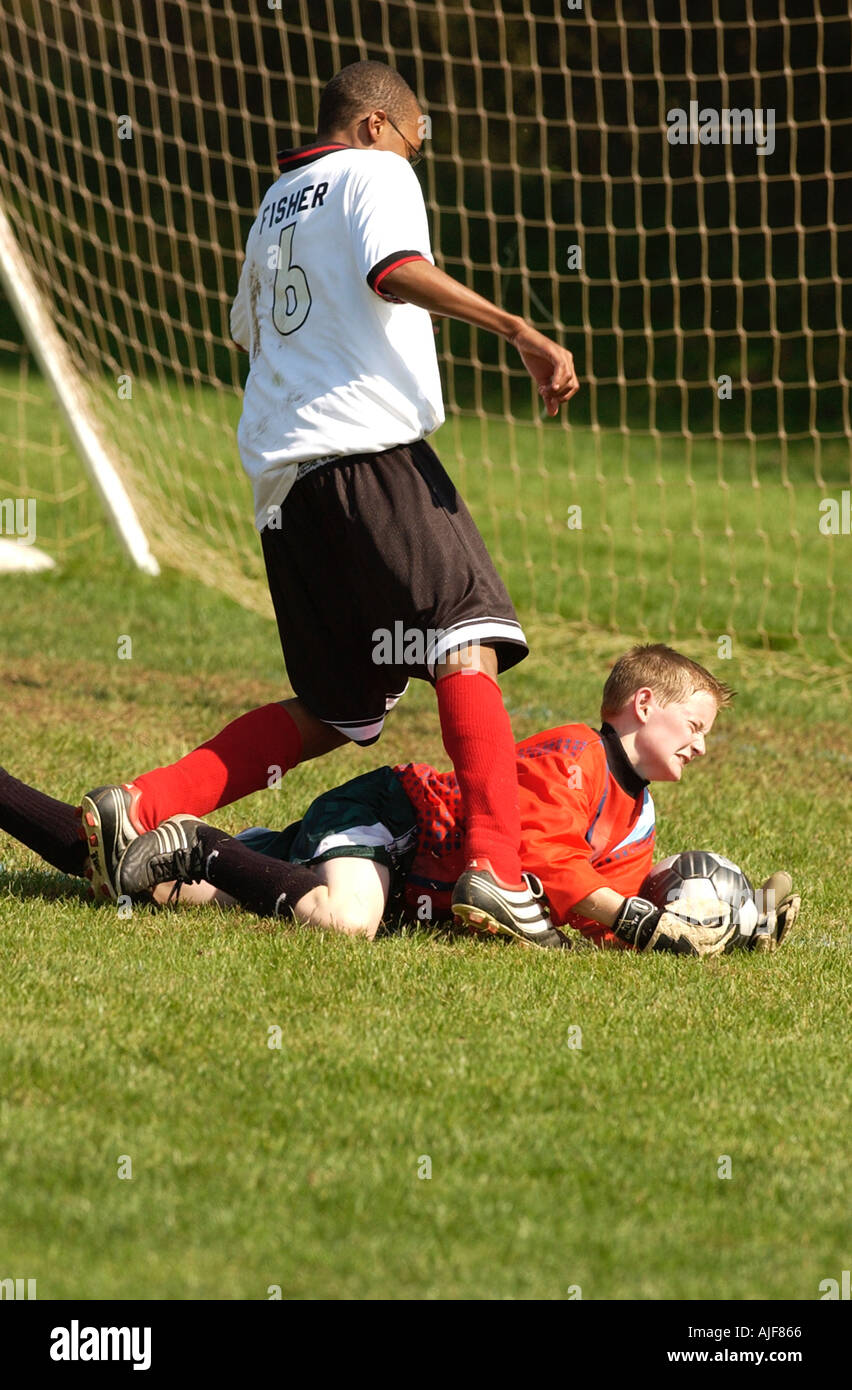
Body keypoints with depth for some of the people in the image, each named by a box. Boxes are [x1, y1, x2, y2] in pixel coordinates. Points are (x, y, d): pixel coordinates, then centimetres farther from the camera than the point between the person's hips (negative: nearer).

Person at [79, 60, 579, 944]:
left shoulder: (276, 203, 28)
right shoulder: (374, 173, 5)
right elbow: (397, 269, -16)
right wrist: (518, 331, -22)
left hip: (278, 473, 8)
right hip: (369, 448, -8)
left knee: (331, 713, 11)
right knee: (467, 647, -16)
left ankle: (137, 808, 2)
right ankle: (495, 866, -31)